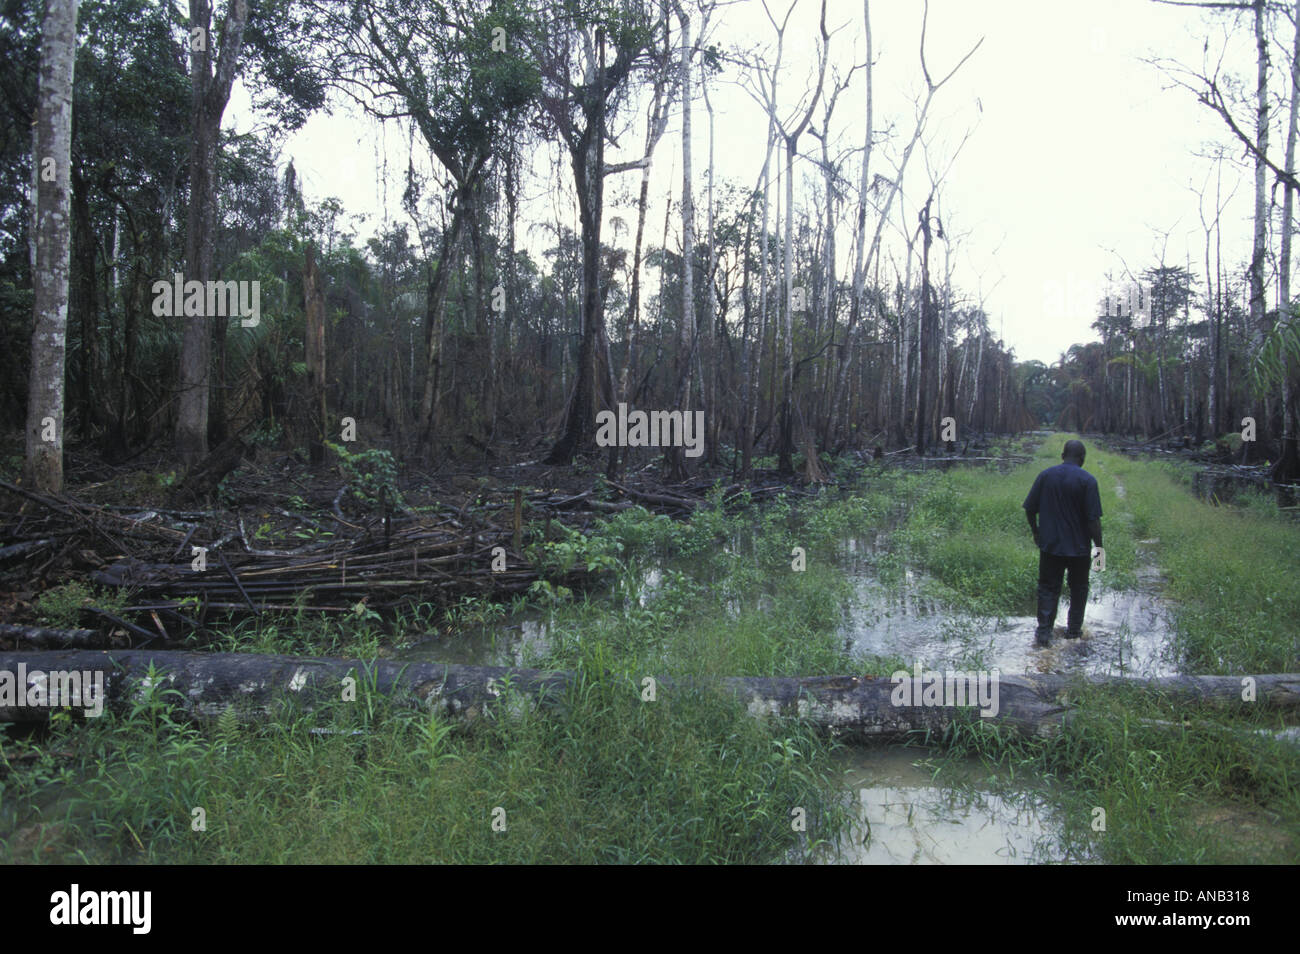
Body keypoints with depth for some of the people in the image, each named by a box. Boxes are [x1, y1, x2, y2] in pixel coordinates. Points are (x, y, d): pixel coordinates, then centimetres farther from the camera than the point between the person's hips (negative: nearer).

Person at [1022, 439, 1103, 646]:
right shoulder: (1087, 480, -11)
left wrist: (1035, 531, 16)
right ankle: (1074, 629, 25)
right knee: (1078, 589, 17)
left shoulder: (1046, 475, -2)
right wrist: (1099, 547, -5)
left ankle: (1044, 632, -1)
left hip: (1050, 545, 2)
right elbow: (1093, 519, -14)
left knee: (1048, 589, 8)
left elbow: (1029, 509, 1)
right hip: (1079, 547, -2)